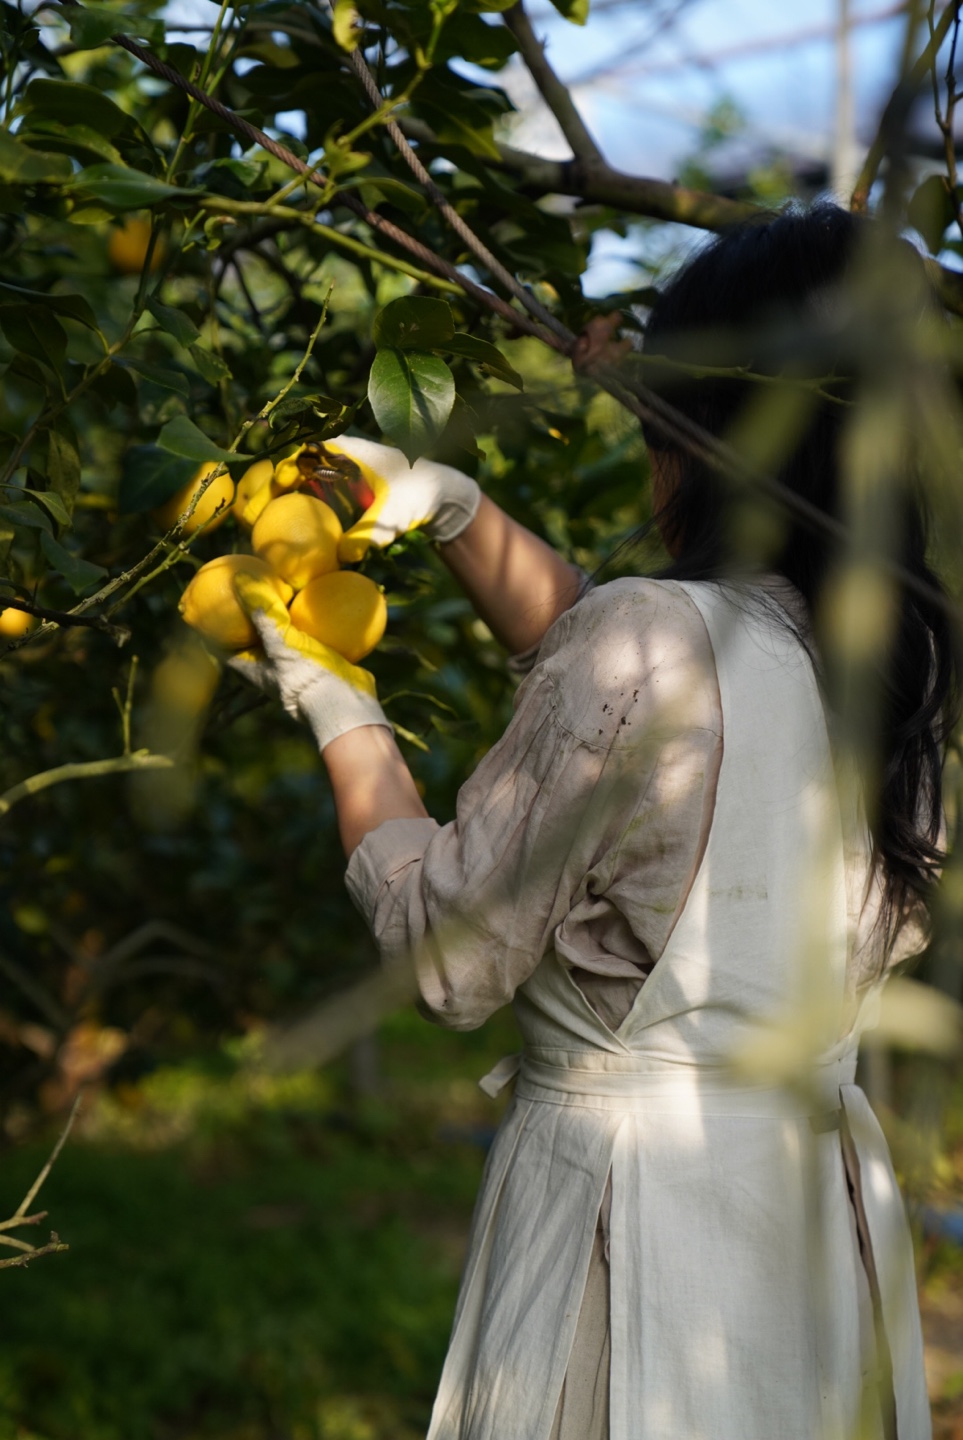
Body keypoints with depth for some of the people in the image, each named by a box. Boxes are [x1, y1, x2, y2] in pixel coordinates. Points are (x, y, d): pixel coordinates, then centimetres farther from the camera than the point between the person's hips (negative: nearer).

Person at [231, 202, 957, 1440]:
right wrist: (450, 506, 14)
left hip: (630, 1188, -6)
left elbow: (450, 959, -13)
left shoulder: (648, 641, -22)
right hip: (822, 1188, 7)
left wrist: (338, 707, -1)